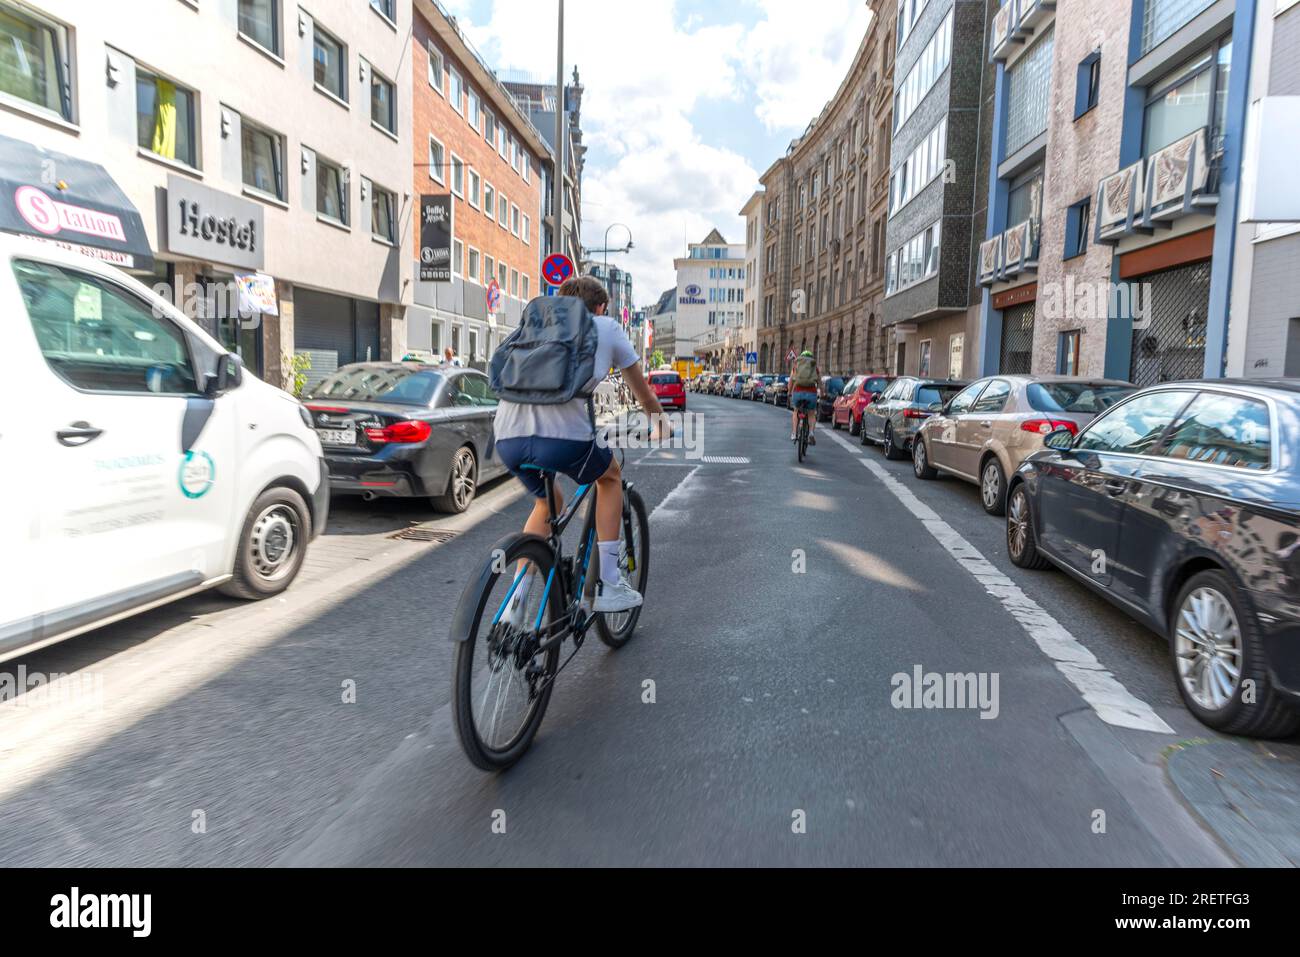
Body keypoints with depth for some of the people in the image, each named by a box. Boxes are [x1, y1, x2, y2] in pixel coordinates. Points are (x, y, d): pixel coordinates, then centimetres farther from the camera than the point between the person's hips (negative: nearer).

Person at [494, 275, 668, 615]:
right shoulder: (607, 327, 19)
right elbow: (642, 391, 29)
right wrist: (660, 424, 48)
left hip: (507, 438, 5)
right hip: (563, 437, -4)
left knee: (548, 503, 32)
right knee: (611, 476, 28)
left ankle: (516, 603, 24)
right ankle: (608, 585, 23)